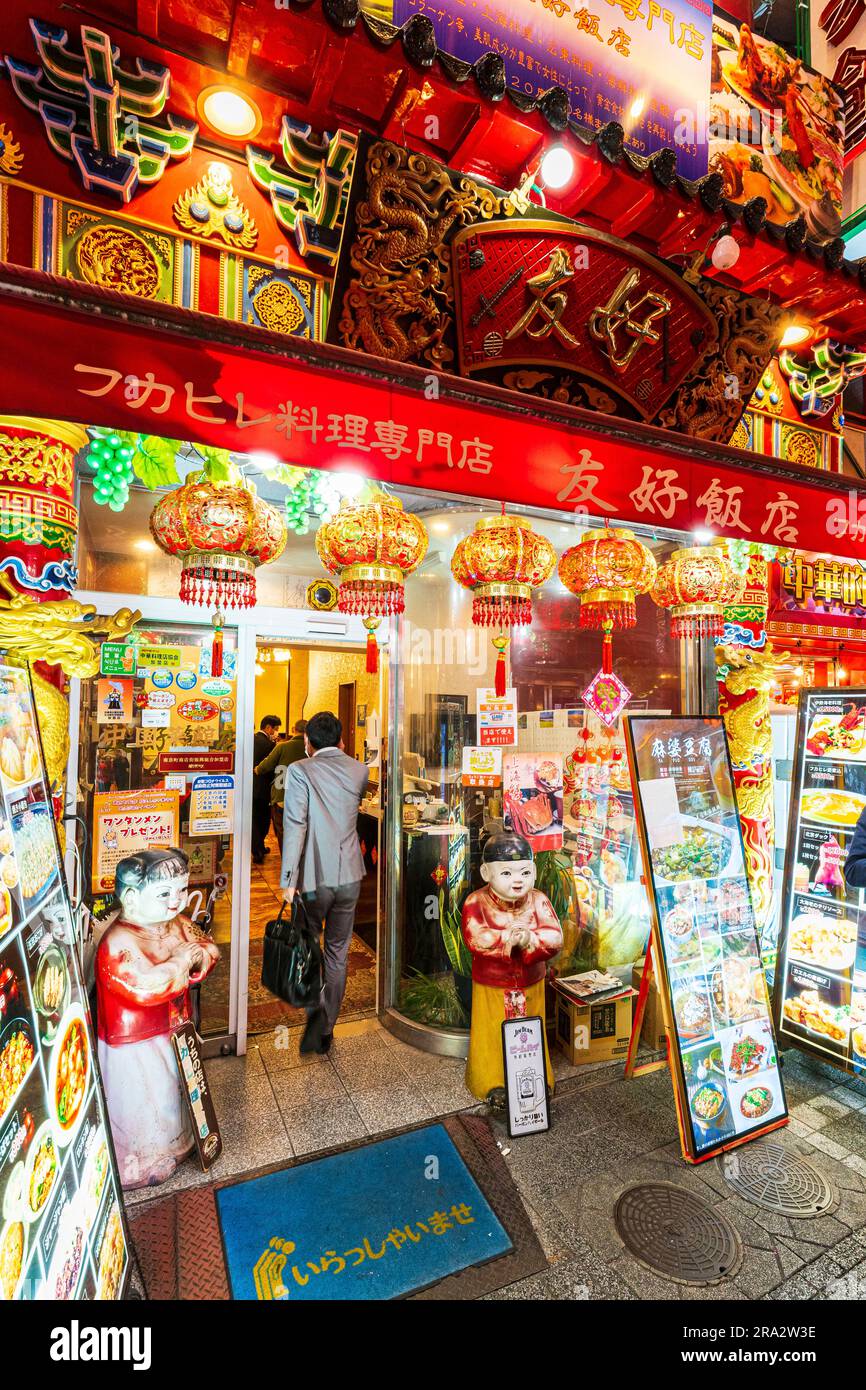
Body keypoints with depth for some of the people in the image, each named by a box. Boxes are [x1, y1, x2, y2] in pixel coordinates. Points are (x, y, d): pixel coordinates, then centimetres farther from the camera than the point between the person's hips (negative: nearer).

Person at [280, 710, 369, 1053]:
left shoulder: (299, 770, -11)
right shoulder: (359, 770, 1)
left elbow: (295, 826, -17)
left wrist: (288, 880, -14)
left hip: (314, 876, -3)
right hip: (350, 874, 4)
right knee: (338, 952, 16)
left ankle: (316, 1012, 4)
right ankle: (325, 1029, 26)